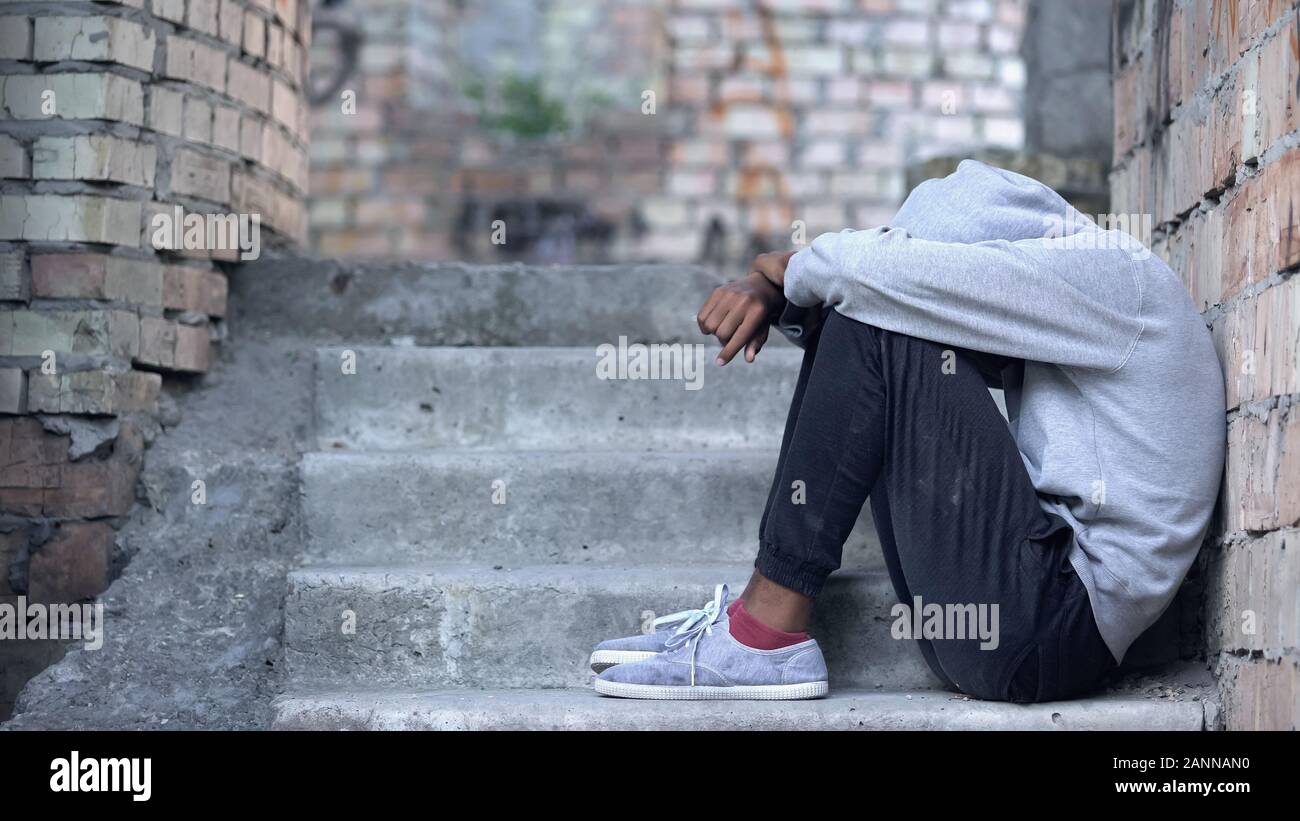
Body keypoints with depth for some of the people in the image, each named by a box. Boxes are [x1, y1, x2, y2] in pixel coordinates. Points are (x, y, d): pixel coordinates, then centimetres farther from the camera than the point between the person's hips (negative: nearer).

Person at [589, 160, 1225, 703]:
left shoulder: (1113, 274, -11)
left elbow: (874, 268, -20)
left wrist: (787, 268, 0)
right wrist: (769, 293, -1)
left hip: (1056, 628, -10)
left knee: (881, 321, -14)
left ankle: (768, 633, -14)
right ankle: (761, 612, 1)